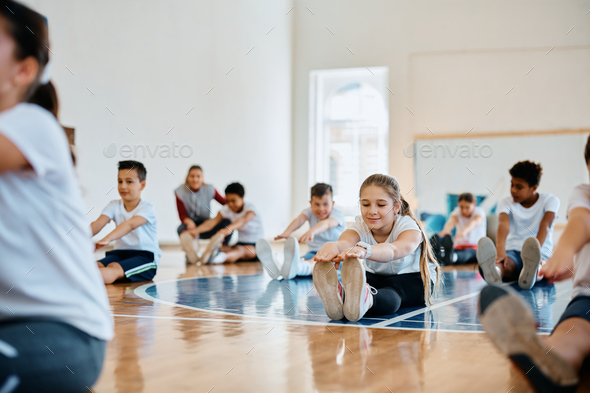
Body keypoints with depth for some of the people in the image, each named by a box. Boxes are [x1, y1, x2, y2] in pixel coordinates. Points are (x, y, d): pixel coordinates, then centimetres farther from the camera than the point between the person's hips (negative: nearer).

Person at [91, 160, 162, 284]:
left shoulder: (147, 208, -8)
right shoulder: (114, 206, 9)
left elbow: (130, 224, -29)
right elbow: (98, 224, -8)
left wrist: (107, 239, -47)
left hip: (145, 255, -6)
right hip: (120, 253, 7)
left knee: (114, 269, -36)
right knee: (95, 266, -27)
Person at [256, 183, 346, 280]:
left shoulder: (336, 214, -7)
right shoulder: (311, 211, 7)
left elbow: (327, 223, -32)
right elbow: (300, 219, -16)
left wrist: (312, 231, -55)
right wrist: (288, 231, -40)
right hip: (313, 252, 4)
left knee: (317, 261, -39)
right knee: (304, 260, -31)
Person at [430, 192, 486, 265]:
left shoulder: (479, 211, -3)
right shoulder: (457, 212, 5)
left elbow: (474, 222, -29)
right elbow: (451, 222, -20)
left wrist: (463, 231, -53)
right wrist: (446, 230, -47)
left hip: (476, 247, -2)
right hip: (459, 246, 2)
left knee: (468, 252, -39)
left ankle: (451, 256, -76)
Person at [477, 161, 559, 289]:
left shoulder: (550, 200, 5)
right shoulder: (506, 202, 8)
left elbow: (545, 225, -15)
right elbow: (503, 224, -14)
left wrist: (535, 250, -37)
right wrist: (500, 248, -38)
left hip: (542, 254, -1)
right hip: (513, 251, 1)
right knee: (506, 262, -39)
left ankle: (531, 271, -76)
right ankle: (494, 271, -74)